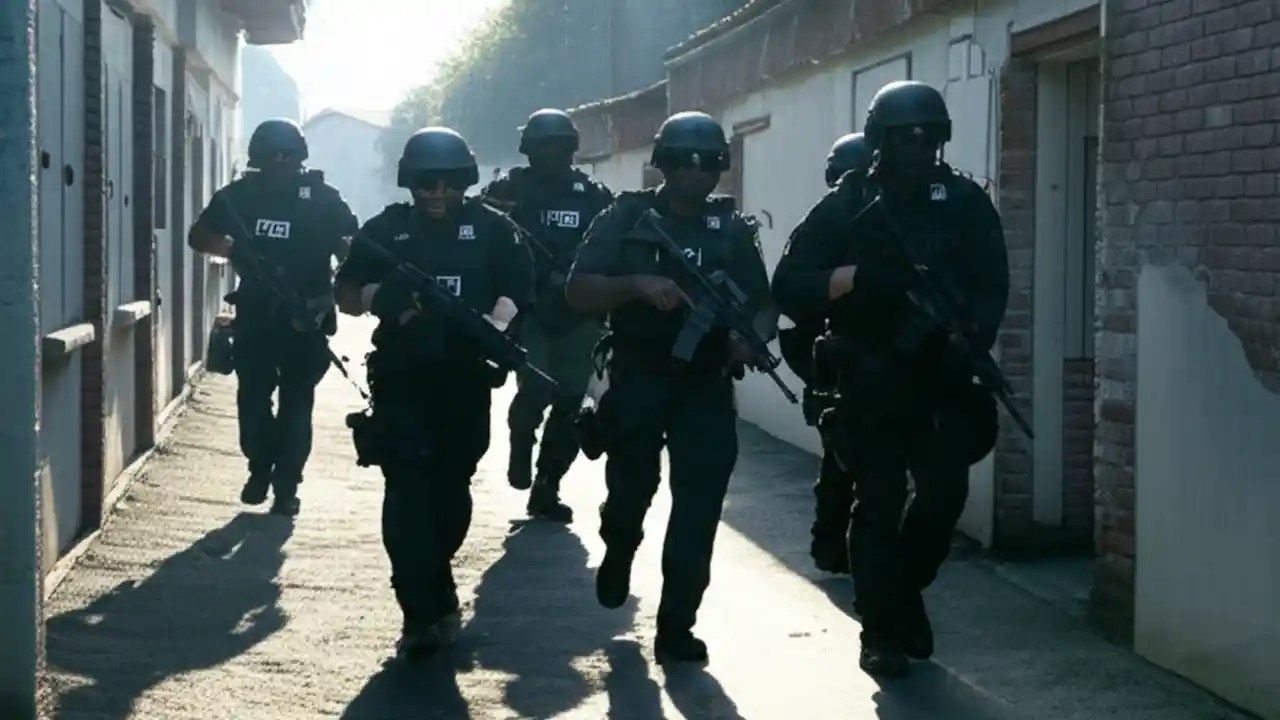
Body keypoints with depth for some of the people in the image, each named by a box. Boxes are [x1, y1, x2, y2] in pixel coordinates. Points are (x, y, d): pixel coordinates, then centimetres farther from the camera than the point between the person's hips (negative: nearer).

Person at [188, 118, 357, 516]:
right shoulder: (241, 194, -1)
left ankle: (287, 484, 7)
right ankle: (260, 469, 23)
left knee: (297, 401, 3)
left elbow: (352, 246, -7)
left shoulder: (322, 198, -6)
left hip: (305, 316, -2)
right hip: (255, 313, 2)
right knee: (252, 395, 4)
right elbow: (198, 236, 0)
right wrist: (233, 249, -19)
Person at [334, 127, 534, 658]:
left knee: (451, 488, 11)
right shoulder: (386, 230, 6)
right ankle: (422, 614, -13)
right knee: (408, 488, -11)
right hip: (401, 379, -1)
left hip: (465, 380, 1)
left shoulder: (492, 230, 5)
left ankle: (433, 579, 36)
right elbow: (346, 296, 6)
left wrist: (492, 329, -20)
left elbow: (515, 293, 0)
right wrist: (381, 297, -15)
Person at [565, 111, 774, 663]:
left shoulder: (733, 230, 6)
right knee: (630, 491, 6)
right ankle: (618, 553, 41)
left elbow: (764, 305, 7)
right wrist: (638, 284, -25)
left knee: (698, 508, -6)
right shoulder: (626, 219, -1)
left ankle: (677, 626, 0)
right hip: (636, 381, -1)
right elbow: (578, 292, -8)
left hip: (706, 386, 2)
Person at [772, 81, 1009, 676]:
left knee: (945, 492, -6)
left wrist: (971, 337, -19)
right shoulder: (846, 209, -2)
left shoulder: (965, 203, 4)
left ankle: (906, 591, 21)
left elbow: (992, 284, -1)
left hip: (942, 375, 2)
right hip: (871, 380, -2)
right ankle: (881, 632, 9)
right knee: (878, 502, 0)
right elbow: (788, 285, -6)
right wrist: (854, 277, -22)